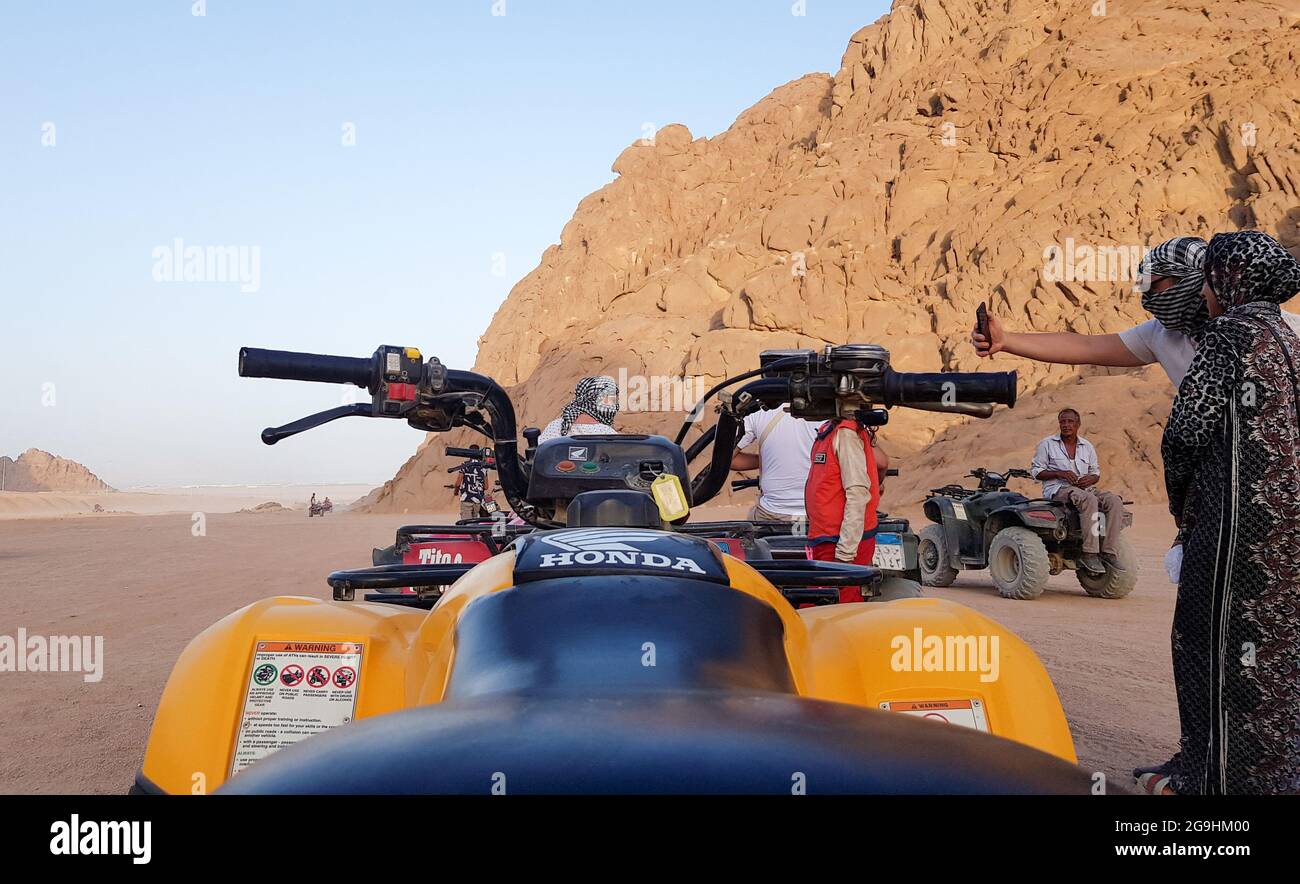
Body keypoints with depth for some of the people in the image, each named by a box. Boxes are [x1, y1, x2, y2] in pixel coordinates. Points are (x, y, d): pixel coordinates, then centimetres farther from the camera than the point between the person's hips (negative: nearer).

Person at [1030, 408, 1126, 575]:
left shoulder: (1088, 447, 18)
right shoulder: (1047, 444, 6)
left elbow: (1096, 472, 23)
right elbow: (1035, 471, 2)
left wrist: (1091, 478, -4)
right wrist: (1060, 474, -13)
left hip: (1085, 488, 5)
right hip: (1058, 489, -5)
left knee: (1114, 500, -22)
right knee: (1089, 499, -37)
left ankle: (1109, 553, -26)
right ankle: (1089, 554, -39)